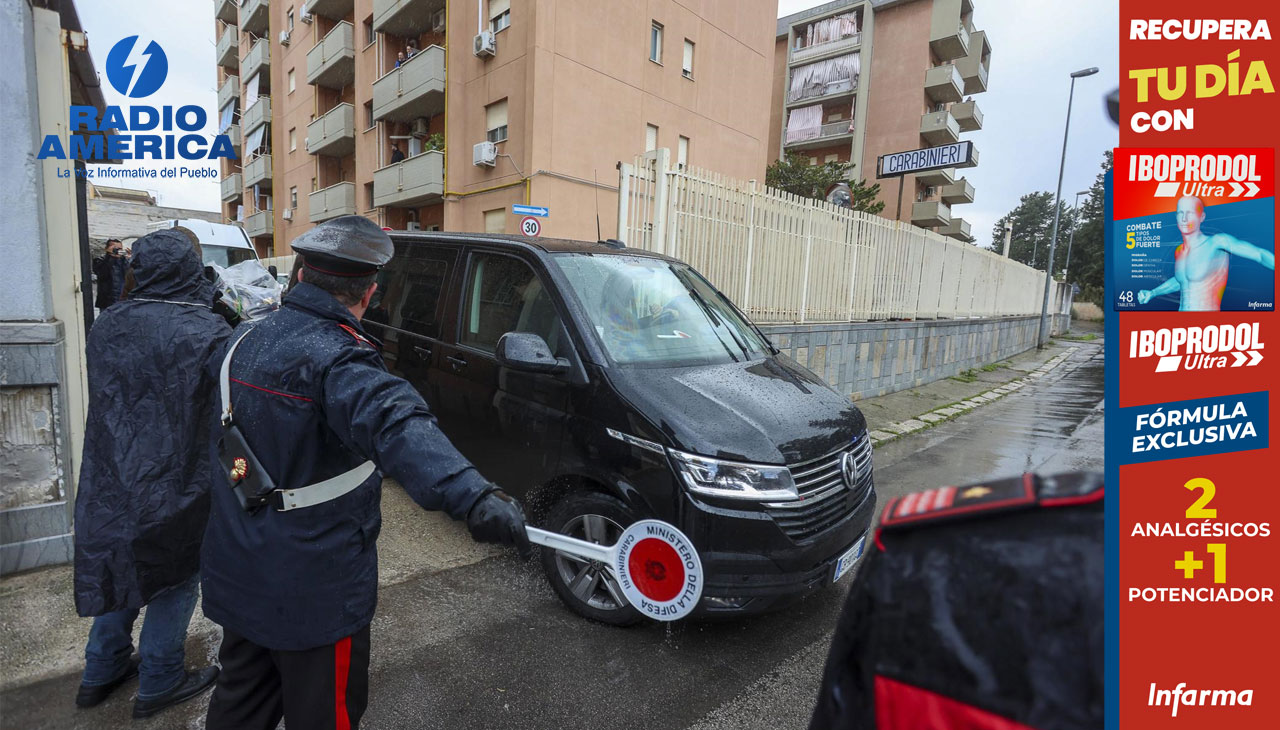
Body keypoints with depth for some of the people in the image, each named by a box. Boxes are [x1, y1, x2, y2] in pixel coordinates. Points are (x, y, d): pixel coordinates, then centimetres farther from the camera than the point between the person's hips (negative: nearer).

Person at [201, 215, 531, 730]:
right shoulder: (335, 358, -27)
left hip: (237, 573, 8)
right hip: (312, 590, -8)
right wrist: (472, 497, -59)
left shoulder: (244, 339, 2)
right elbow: (393, 424, -47)